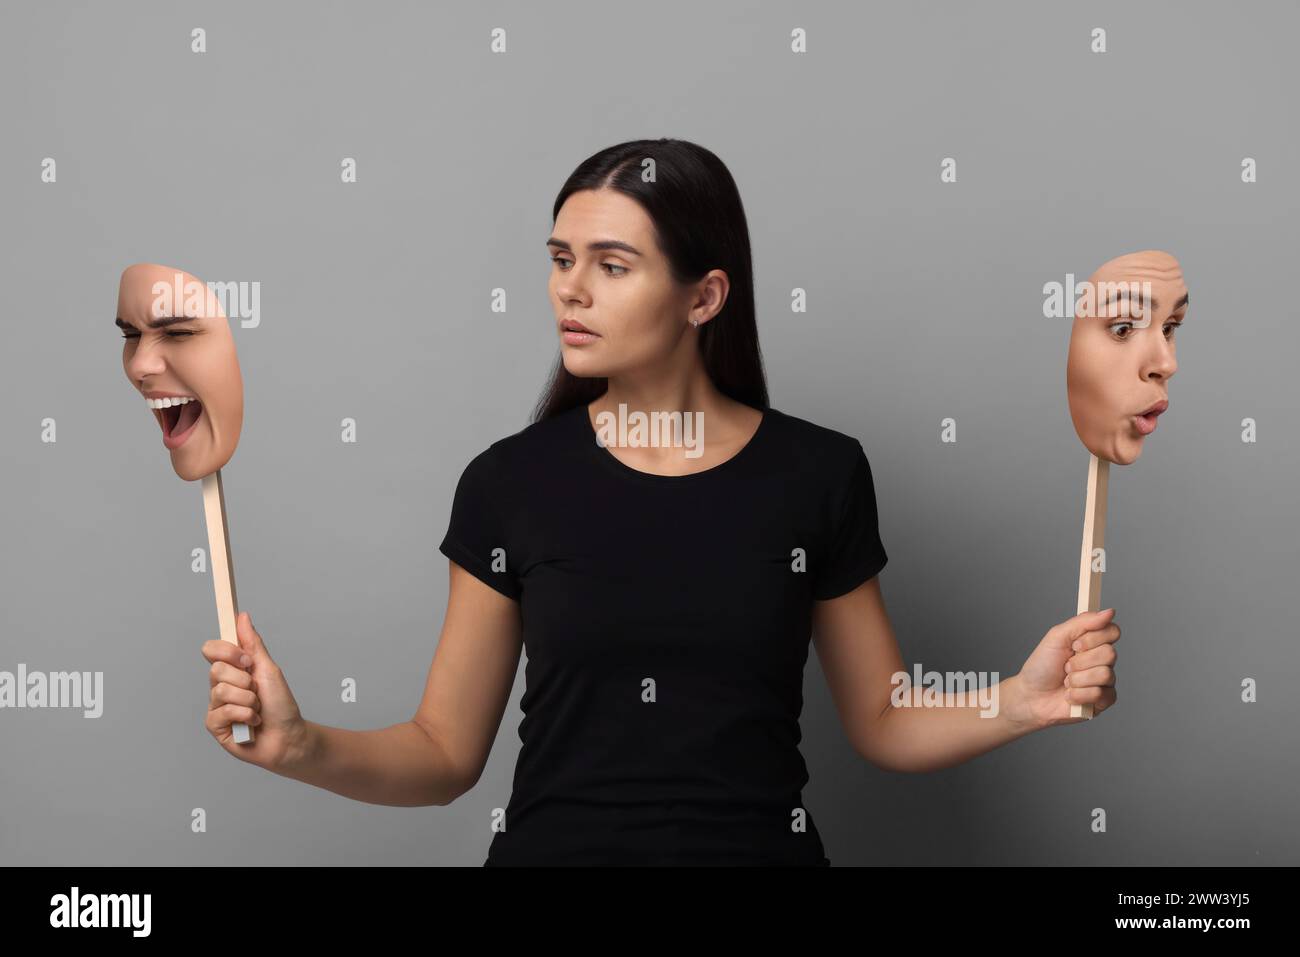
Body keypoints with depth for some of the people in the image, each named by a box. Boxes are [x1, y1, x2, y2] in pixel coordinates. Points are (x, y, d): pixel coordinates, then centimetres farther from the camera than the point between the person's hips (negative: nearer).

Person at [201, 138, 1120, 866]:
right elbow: (445, 753, -1)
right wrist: (302, 747, -19)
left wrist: (1021, 703, -14)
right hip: (553, 840, 0)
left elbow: (885, 724, 3)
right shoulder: (511, 481, -5)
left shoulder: (817, 473, -5)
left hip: (760, 839, 0)